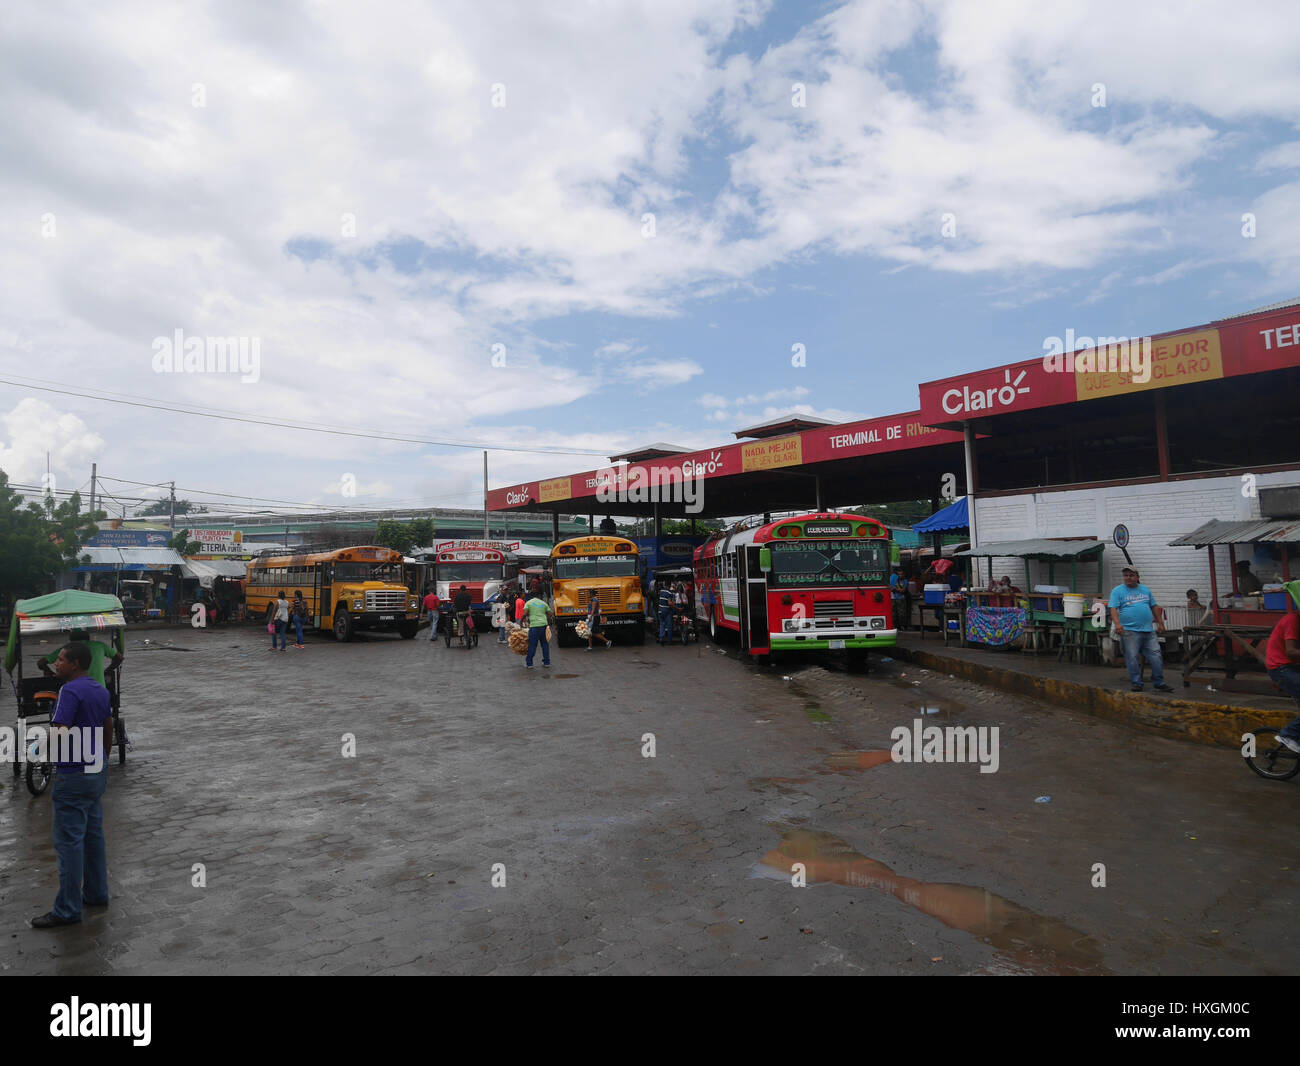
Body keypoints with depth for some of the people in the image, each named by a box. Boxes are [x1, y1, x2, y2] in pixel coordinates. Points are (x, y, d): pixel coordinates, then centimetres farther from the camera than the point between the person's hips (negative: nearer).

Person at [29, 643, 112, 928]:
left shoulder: (70, 691, -18)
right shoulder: (101, 690, 9)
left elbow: (60, 734, -24)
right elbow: (109, 732, 16)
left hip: (73, 776, -9)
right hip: (97, 772, 9)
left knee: (69, 841, -2)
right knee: (94, 835, 16)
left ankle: (68, 909, 5)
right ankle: (96, 894, 26)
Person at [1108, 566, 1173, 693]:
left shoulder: (1145, 590, 16)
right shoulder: (1117, 591, 2)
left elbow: (1154, 607, 20)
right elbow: (1113, 609, -8)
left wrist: (1160, 623, 14)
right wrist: (1117, 624, -23)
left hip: (1148, 631, 4)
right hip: (1129, 631, -4)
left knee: (1156, 657, 4)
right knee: (1132, 659, -3)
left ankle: (1160, 683, 14)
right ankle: (1136, 684, 6)